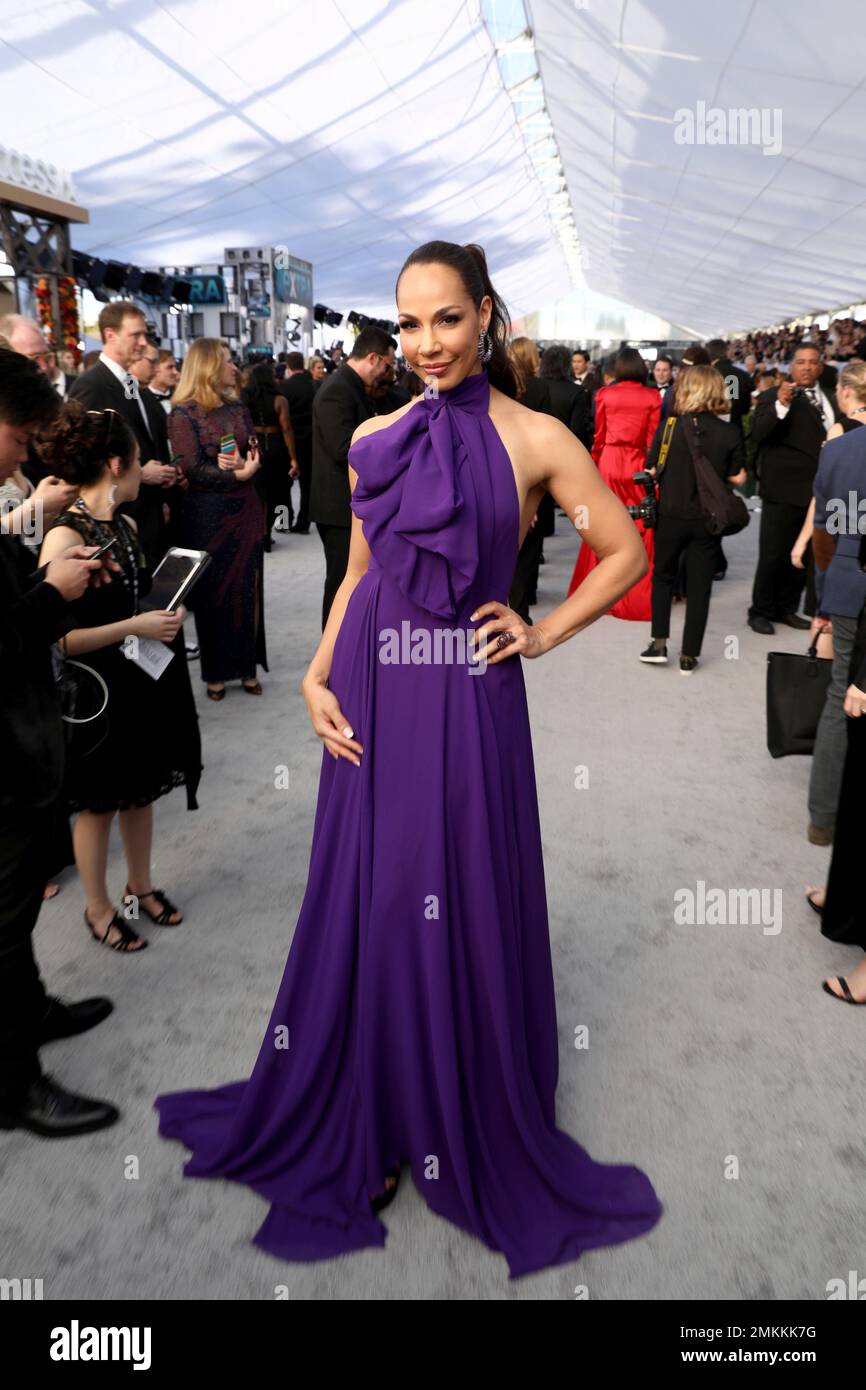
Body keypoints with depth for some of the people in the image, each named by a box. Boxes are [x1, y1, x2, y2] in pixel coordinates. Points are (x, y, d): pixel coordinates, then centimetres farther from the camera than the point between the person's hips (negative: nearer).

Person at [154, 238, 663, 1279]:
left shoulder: (535, 439, -3)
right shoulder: (374, 440, 8)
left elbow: (625, 552, 4)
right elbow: (360, 574, 13)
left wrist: (543, 635, -3)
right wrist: (316, 677, 1)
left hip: (467, 696, -3)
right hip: (371, 695, 4)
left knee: (464, 906, 6)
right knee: (367, 901, 12)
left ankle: (472, 1124, 31)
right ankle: (363, 1115, 35)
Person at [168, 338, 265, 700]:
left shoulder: (237, 408, 9)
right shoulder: (183, 413, -8)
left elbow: (256, 454, 7)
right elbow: (193, 470, -14)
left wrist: (242, 463, -14)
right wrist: (239, 475, -15)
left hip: (245, 509, 5)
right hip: (207, 514, -5)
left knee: (246, 589, 8)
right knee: (213, 592, 5)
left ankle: (246, 665, 20)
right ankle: (215, 671, 17)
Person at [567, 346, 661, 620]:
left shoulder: (604, 395, 0)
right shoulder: (652, 397, -2)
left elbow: (598, 436, 2)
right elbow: (653, 439, -3)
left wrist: (594, 466, 10)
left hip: (609, 463, 1)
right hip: (638, 466, -1)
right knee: (640, 530, 6)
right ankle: (639, 594, 10)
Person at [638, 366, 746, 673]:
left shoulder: (668, 427, -11)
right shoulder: (731, 434, -8)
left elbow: (652, 472, -6)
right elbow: (737, 478, -3)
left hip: (671, 515, -1)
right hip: (708, 520, 1)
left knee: (663, 576, 19)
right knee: (699, 586, 9)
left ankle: (659, 643, 14)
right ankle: (689, 656, 14)